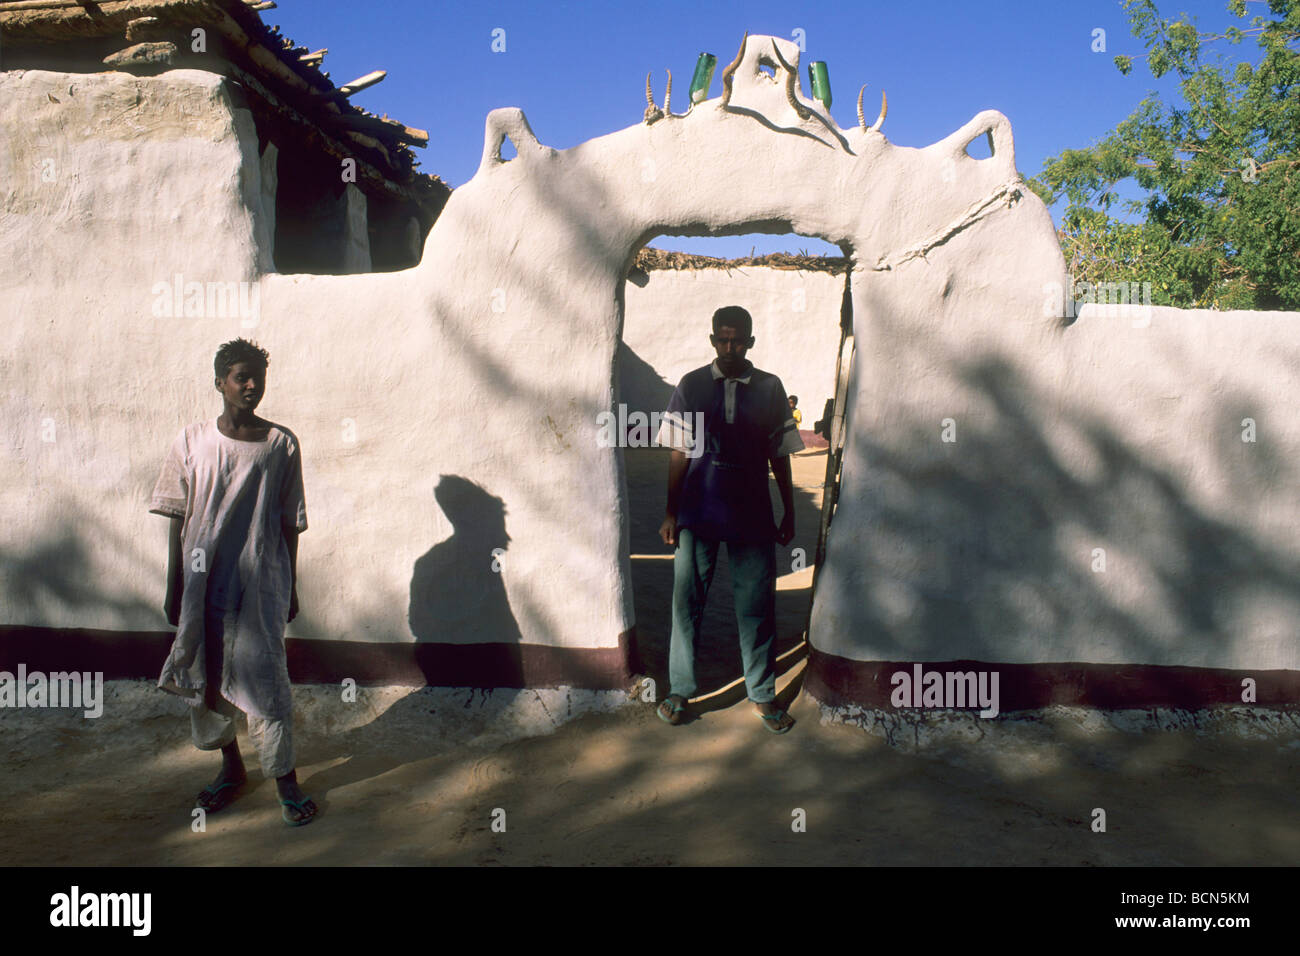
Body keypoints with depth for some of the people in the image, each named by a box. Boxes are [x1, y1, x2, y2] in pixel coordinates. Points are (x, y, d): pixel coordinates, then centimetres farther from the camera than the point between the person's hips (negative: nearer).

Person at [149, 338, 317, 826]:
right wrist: (175, 587, 4)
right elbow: (178, 519, 4)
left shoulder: (281, 444, -2)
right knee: (204, 675, 13)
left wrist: (291, 586, 4)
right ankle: (231, 767, 34)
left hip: (261, 582, -2)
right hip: (203, 582, 2)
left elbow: (289, 523, 3)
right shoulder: (191, 441, 1)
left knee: (264, 679, -2)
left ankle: (285, 778, 14)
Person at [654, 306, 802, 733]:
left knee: (757, 606, 6)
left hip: (752, 515, 0)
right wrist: (670, 513, 1)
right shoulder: (691, 386, 1)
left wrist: (789, 512, 8)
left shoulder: (770, 388, 2)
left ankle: (762, 695, 23)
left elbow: (779, 456, 7)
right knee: (686, 602, 7)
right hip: (698, 514, 0)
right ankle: (679, 690, 23)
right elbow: (678, 455, 2)